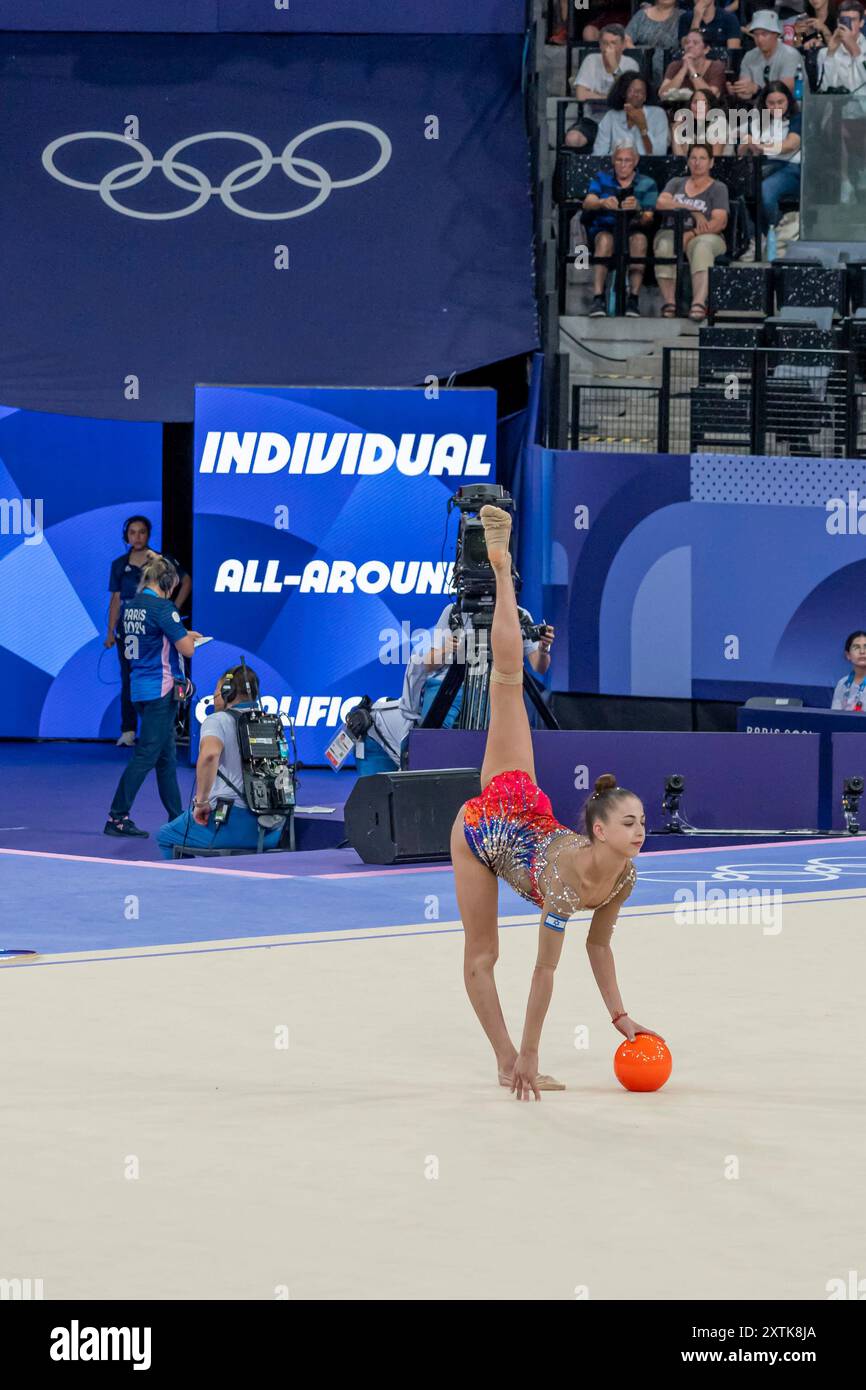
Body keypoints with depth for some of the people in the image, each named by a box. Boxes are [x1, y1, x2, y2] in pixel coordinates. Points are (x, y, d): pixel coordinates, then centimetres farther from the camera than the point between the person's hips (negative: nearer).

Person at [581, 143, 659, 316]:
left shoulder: (646, 184, 9)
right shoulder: (601, 178, 11)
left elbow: (648, 220, -4)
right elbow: (588, 203, -8)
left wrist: (638, 210, -28)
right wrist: (603, 203, -32)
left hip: (632, 231, 0)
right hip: (603, 229, 0)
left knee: (639, 238, -34)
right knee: (605, 239, -35)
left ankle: (633, 299, -37)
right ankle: (597, 298, -43)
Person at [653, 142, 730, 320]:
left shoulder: (718, 188, 10)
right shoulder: (676, 184, 21)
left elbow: (720, 222, -5)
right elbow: (661, 203, 0)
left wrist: (691, 234, -18)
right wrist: (694, 212, -13)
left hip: (706, 236, -2)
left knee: (702, 247, -39)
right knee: (664, 245, -34)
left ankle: (699, 303, -52)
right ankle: (669, 303, -38)